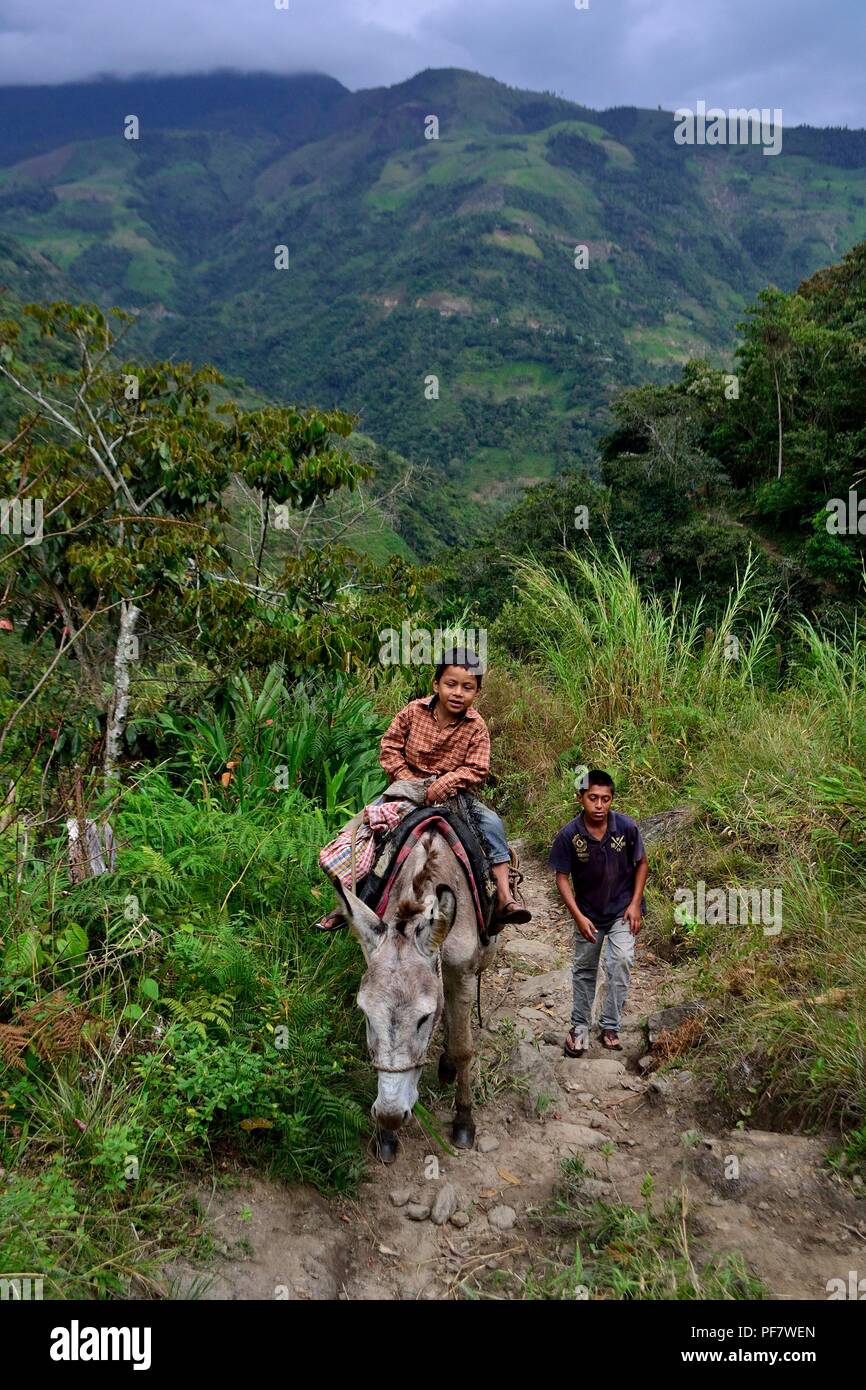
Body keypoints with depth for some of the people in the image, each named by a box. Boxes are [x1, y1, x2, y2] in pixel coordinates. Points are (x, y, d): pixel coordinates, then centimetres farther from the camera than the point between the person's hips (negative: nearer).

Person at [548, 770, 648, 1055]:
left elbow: (641, 863, -4)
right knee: (584, 970, 13)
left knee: (621, 962, -15)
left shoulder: (626, 827, -20)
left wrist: (635, 904, -9)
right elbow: (562, 877, -13)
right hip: (588, 913, 1)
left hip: (622, 910, -1)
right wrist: (578, 917, -18)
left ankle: (610, 1027, 0)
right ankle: (580, 1027, 30)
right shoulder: (569, 835, -21)